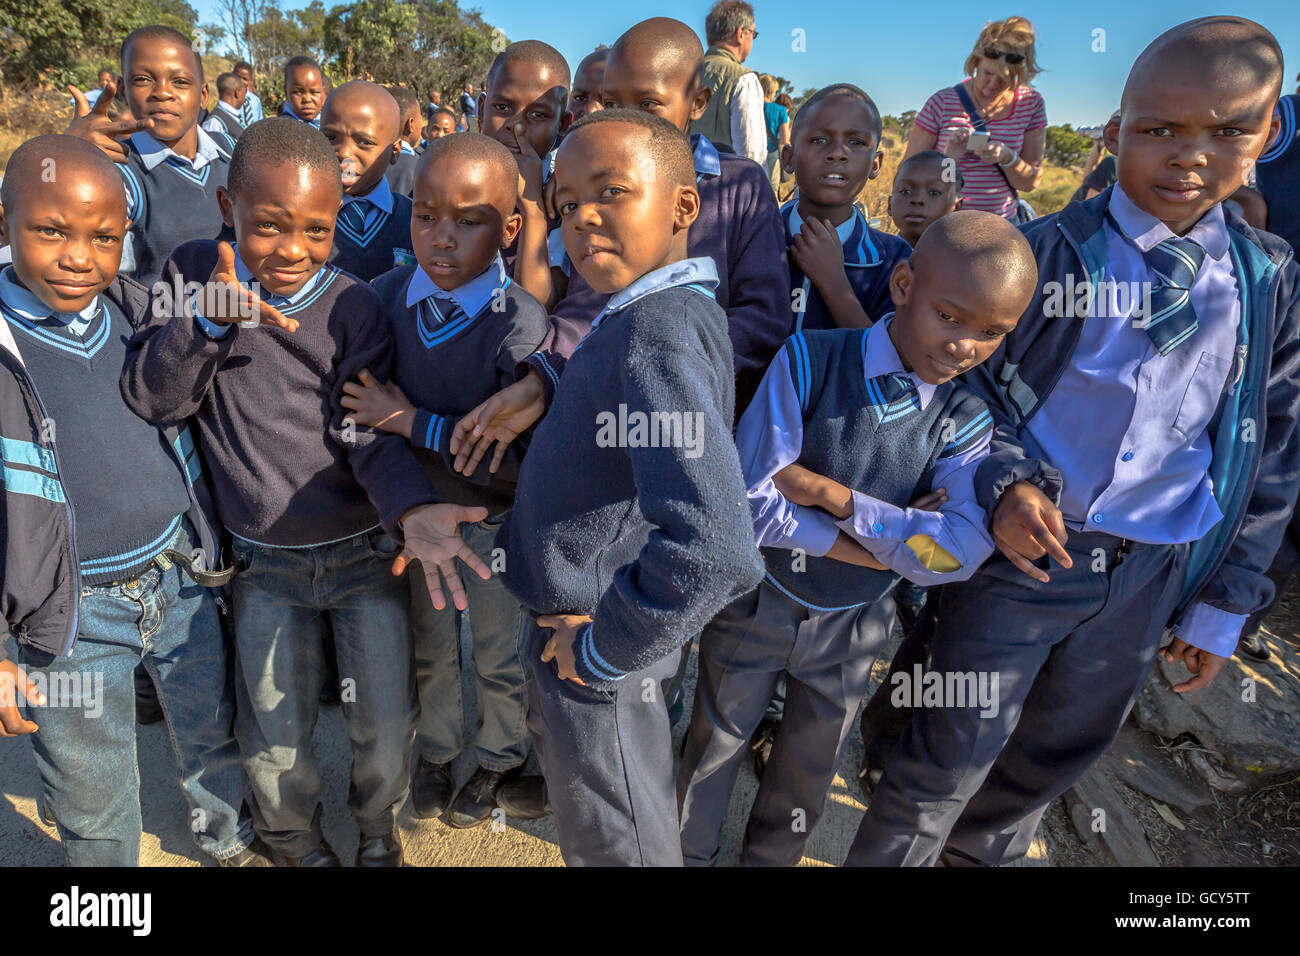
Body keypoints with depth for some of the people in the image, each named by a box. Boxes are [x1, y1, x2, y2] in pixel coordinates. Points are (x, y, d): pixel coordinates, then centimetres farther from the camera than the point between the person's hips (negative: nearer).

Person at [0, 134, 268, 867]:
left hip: (181, 577, 4)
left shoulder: (139, 311, -2)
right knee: (94, 800, 17)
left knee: (217, 736, 24)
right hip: (71, 615, -4)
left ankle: (234, 839, 51)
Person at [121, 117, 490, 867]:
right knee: (275, 742, 13)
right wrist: (206, 320, -26)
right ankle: (297, 843, 45)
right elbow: (152, 398, -7)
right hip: (264, 559, 2)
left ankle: (380, 831, 41)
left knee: (387, 727, 8)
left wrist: (413, 509, -37)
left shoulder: (355, 307, -13)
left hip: (366, 550, -1)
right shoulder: (195, 274, -5)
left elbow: (370, 431, -16)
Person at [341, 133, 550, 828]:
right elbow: (362, 399, 0)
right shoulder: (387, 295, -11)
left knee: (499, 657, 20)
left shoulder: (521, 323, -26)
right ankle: (436, 750, 53)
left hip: (493, 520, -4)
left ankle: (498, 757, 48)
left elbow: (517, 458, -31)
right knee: (428, 648, 26)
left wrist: (408, 421, -26)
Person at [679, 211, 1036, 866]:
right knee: (714, 750, 21)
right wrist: (896, 542, -24)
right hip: (756, 606, -2)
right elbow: (752, 506, -26)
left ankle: (770, 858, 52)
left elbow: (959, 555, -27)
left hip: (852, 630, 2)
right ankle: (690, 852, 49)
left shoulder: (968, 421, -13)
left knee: (806, 773, 24)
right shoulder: (809, 362, -21)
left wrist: (830, 492, -30)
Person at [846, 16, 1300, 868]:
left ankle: (978, 853, 46)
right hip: (1027, 544, -4)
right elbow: (967, 380, -2)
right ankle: (887, 854, 30)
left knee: (1059, 751, 21)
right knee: (956, 751, 4)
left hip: (1154, 575, 4)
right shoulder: (1046, 253, -8)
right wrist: (1005, 483, -21)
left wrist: (1225, 604, 7)